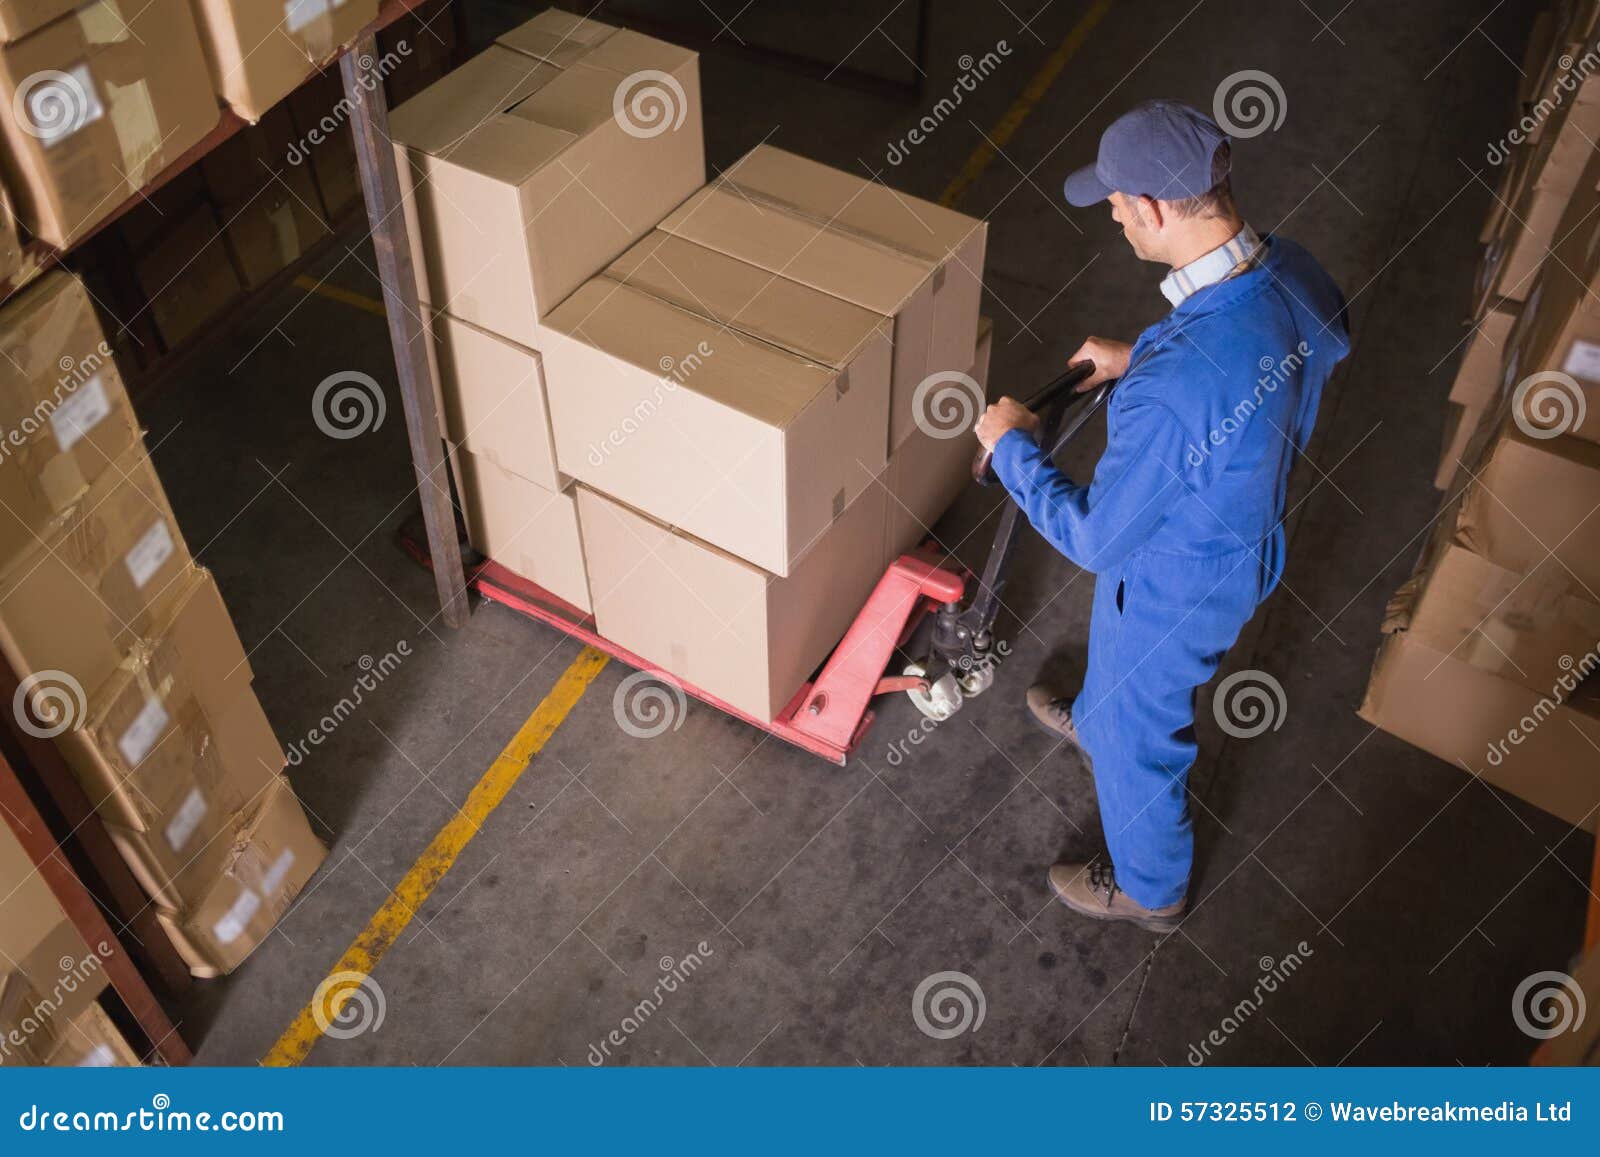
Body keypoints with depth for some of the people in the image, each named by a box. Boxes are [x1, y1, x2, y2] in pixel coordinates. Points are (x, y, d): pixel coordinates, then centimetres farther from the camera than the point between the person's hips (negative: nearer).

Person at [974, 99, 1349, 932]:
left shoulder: (1172, 391, -45)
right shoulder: (1294, 273, -19)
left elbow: (1094, 539, -31)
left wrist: (1010, 444, -17)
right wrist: (1139, 356, 6)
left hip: (1175, 584, -7)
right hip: (1241, 533, 8)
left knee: (1137, 737, 22)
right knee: (1118, 655, 38)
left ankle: (1149, 889, 50)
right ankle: (1094, 718, 72)